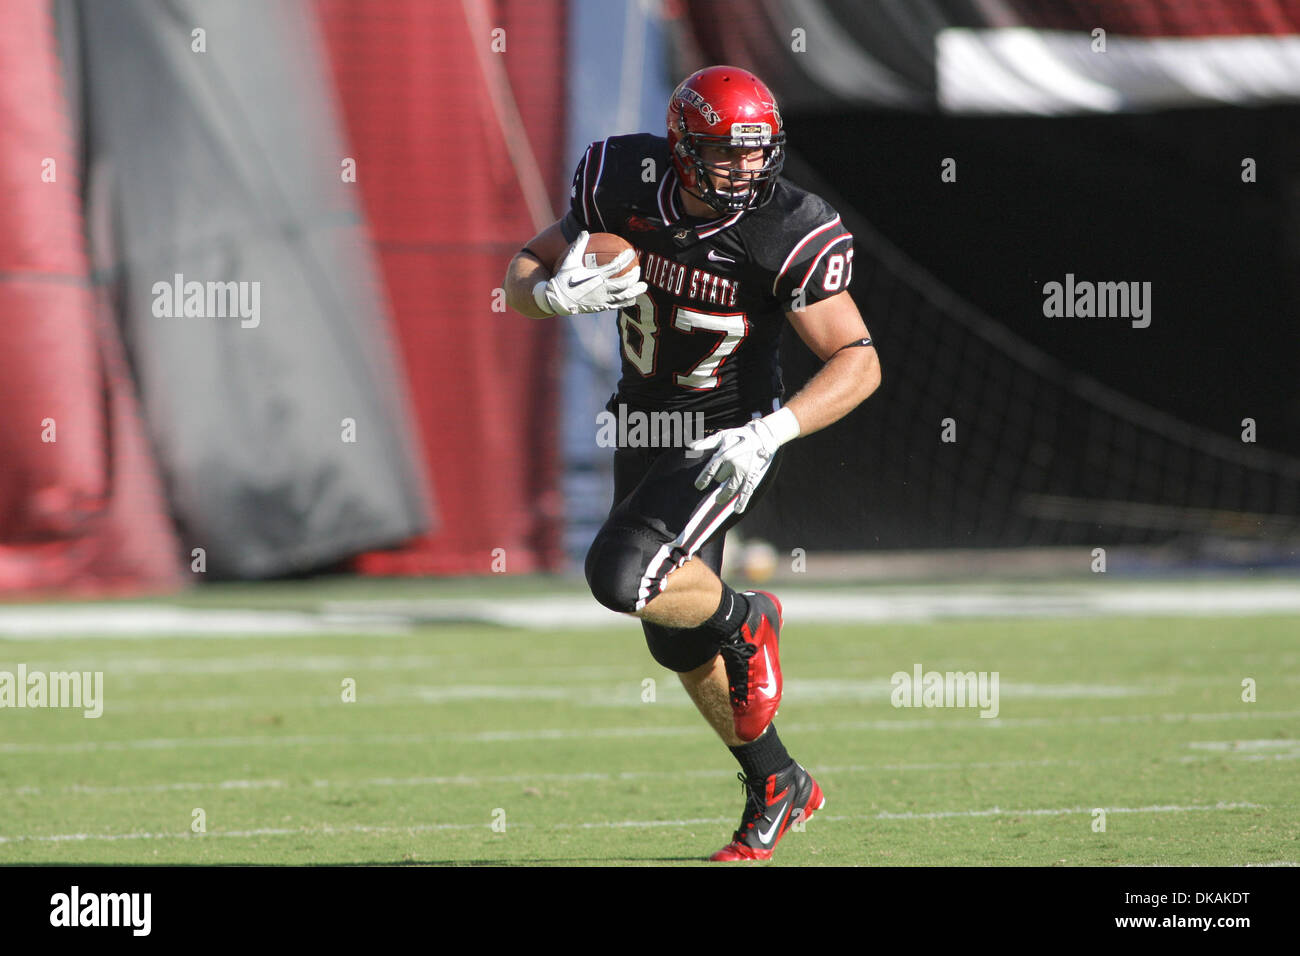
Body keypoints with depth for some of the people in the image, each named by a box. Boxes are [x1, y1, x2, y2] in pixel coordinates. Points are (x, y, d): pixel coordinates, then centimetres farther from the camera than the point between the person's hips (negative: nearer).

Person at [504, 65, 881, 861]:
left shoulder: (788, 235, -23)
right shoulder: (628, 191, -12)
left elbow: (859, 362, -22)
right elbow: (521, 277, -3)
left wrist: (774, 431, -36)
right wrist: (559, 294, -27)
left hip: (725, 443, -6)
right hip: (644, 429, 6)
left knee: (623, 578, -26)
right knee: (677, 643, 14)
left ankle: (746, 621, 4)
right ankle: (778, 787, 33)